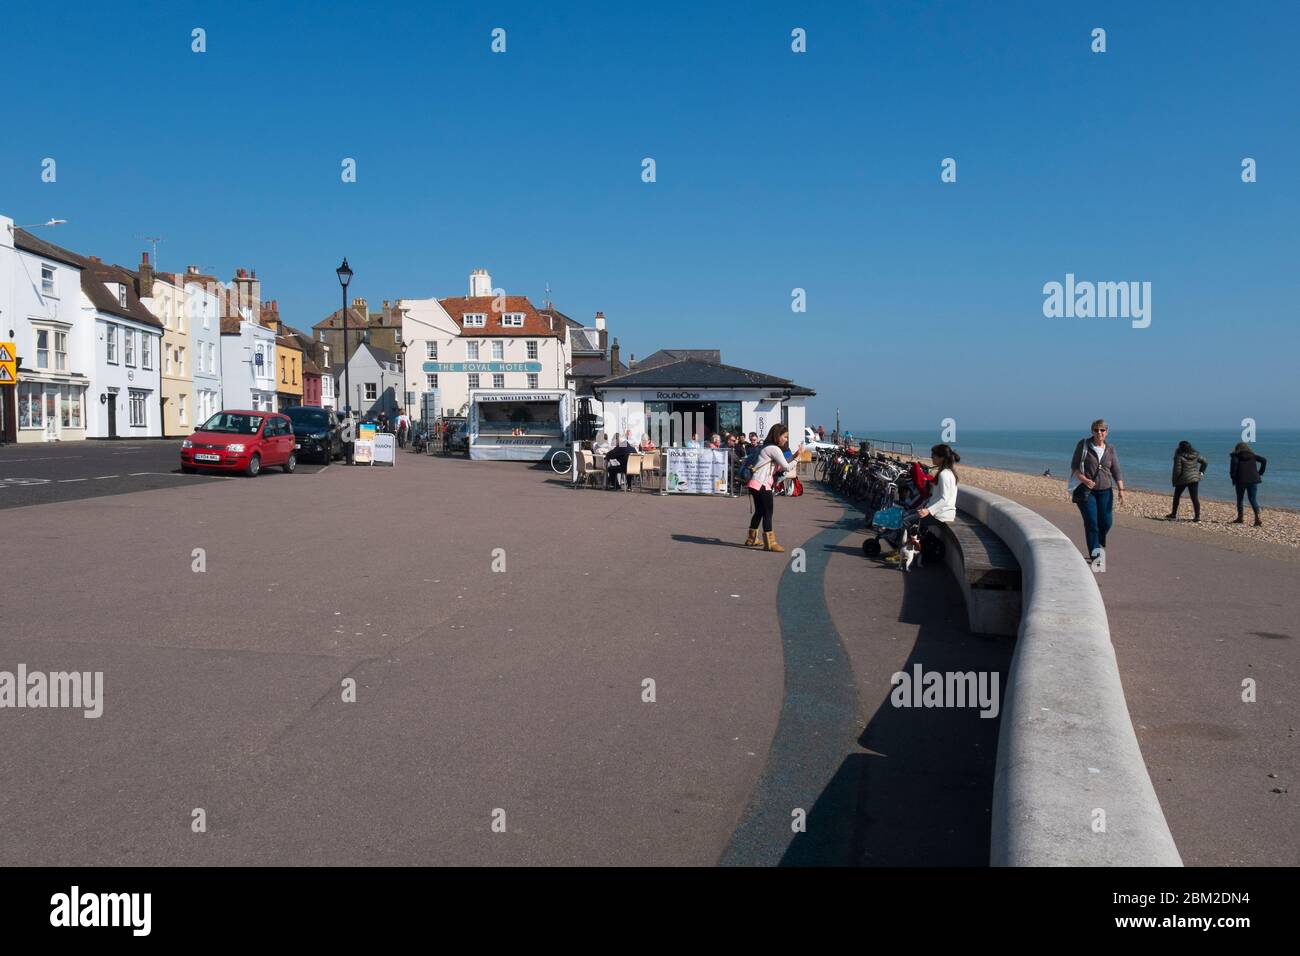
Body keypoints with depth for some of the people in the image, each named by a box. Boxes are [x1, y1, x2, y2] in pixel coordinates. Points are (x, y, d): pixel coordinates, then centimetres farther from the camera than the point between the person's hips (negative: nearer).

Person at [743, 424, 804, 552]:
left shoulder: (767, 447, 20)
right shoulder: (774, 449, -11)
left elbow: (778, 468, 17)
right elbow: (787, 467, -13)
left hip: (755, 484, 10)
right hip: (762, 484, -10)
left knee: (759, 511, 18)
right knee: (768, 512, -7)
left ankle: (752, 539, 27)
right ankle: (769, 543, -5)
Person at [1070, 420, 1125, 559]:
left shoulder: (1110, 450, 6)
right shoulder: (1083, 445, -3)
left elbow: (1116, 472, 3)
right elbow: (1074, 467, -4)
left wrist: (1121, 490, -8)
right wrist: (1084, 479, -21)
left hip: (1105, 491, 3)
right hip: (1085, 490, -3)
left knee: (1106, 522, 2)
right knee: (1091, 523, -8)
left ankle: (1096, 545, 30)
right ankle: (1094, 555, -3)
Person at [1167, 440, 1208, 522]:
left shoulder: (1179, 457, -14)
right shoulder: (1196, 455, 4)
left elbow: (1177, 470, -14)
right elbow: (1205, 463, 13)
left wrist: (1175, 481, -3)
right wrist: (1201, 472, 13)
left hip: (1183, 479, -4)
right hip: (1194, 478, 4)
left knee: (1176, 496, 12)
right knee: (1195, 497, 4)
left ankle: (1174, 515, 18)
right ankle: (1197, 516, -1)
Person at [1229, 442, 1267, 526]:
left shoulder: (1236, 456, 2)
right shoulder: (1252, 455, 13)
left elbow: (1234, 463, -19)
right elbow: (1264, 460, 4)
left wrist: (1233, 476, -10)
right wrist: (1260, 473, 6)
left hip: (1241, 480, -3)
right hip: (1253, 480, 3)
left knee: (1239, 499, 13)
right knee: (1253, 499, 4)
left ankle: (1239, 518, 17)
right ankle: (1257, 518, -10)